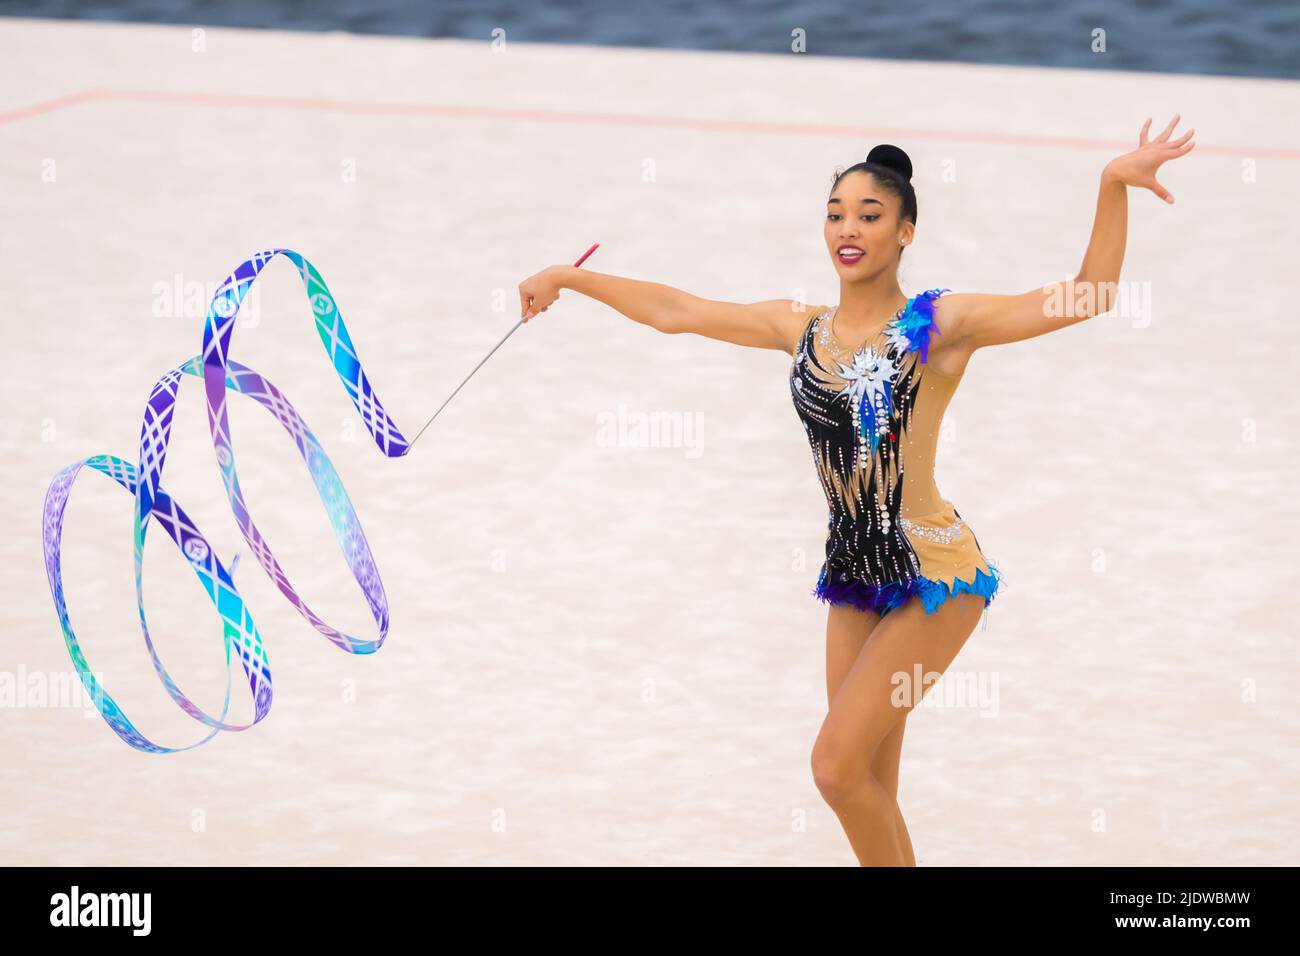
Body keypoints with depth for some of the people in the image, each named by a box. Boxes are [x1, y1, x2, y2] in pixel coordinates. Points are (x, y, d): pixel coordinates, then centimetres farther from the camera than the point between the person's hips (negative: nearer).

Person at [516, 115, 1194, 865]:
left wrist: (1114, 186, -29)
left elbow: (1086, 297, -18)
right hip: (855, 573, 6)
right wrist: (569, 278, 15)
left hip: (934, 576, -6)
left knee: (838, 767, -12)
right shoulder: (802, 329, 5)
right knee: (870, 790, 9)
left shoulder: (938, 323, -11)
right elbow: (671, 309, 14)